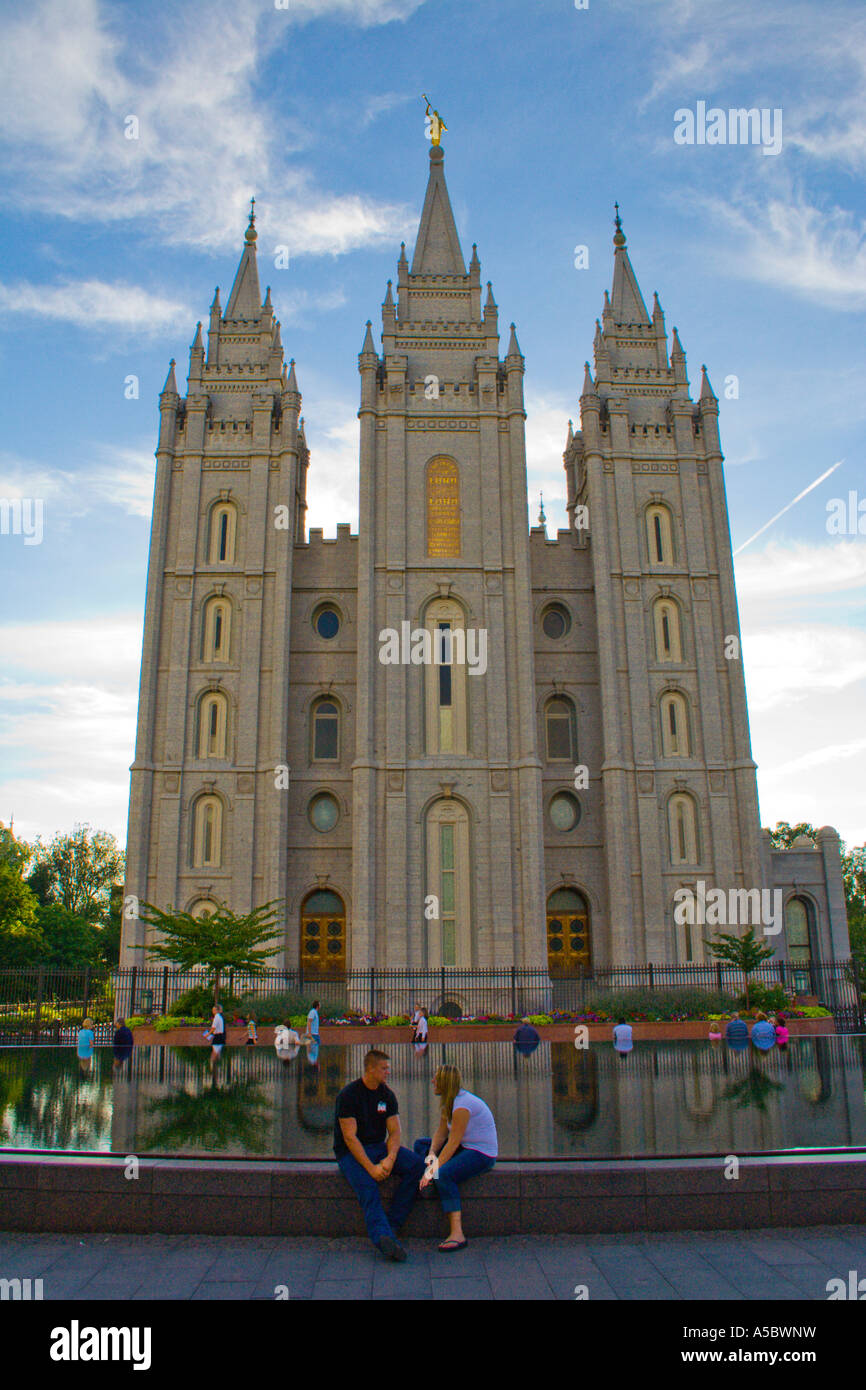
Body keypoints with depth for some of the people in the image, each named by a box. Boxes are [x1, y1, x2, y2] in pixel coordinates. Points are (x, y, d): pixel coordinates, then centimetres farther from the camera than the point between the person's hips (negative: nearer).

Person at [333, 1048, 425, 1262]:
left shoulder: (387, 1094, 6)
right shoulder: (348, 1095, -11)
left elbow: (394, 1132, 4)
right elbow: (350, 1137, -16)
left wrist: (390, 1159, -16)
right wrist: (371, 1167, -25)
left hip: (379, 1147, 6)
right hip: (350, 1152, -5)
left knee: (417, 1165, -18)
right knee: (368, 1188, -33)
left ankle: (390, 1226, -18)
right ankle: (383, 1237, -47)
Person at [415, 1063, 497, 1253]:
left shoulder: (462, 1105, -22)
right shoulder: (450, 1101, 8)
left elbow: (453, 1142, -24)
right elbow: (441, 1132, 7)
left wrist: (434, 1169, -22)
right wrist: (431, 1154, -10)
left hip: (482, 1154, -11)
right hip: (465, 1147, 11)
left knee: (443, 1175, -33)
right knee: (421, 1144, 13)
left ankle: (457, 1234, -33)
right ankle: (425, 1183, -4)